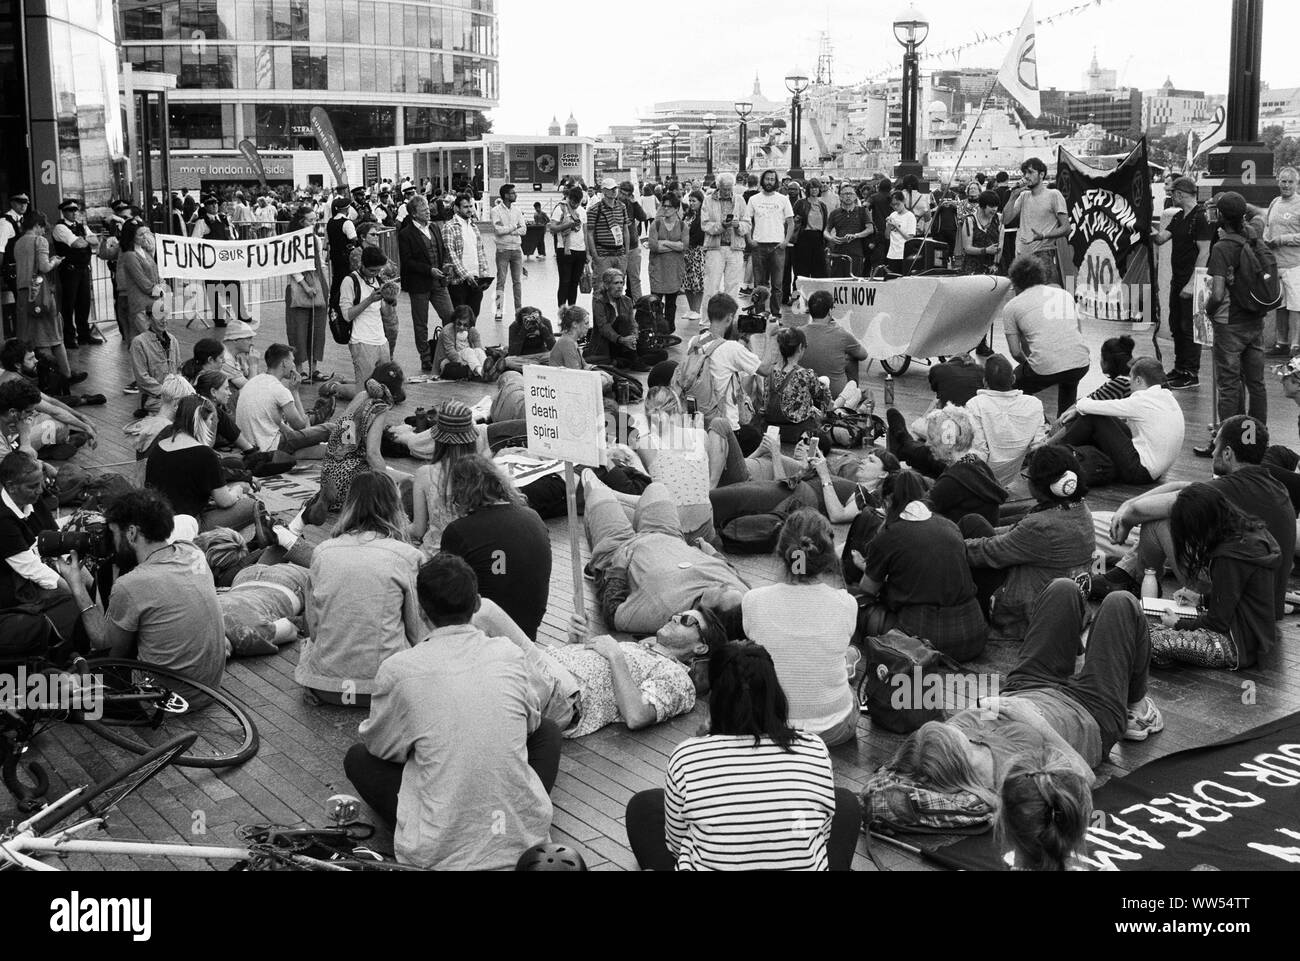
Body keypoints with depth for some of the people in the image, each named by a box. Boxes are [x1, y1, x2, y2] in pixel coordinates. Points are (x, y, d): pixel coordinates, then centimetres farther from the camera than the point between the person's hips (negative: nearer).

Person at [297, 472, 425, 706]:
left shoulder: (322, 552, 1)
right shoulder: (406, 555, -7)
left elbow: (313, 626, 7)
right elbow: (418, 632, 0)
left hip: (325, 684, 3)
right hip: (381, 683, -3)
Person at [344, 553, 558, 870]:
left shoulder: (398, 669, -10)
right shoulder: (509, 653, -3)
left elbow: (379, 744, 7)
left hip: (441, 851, -2)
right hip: (525, 835, 2)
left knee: (357, 757, 19)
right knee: (546, 730, 28)